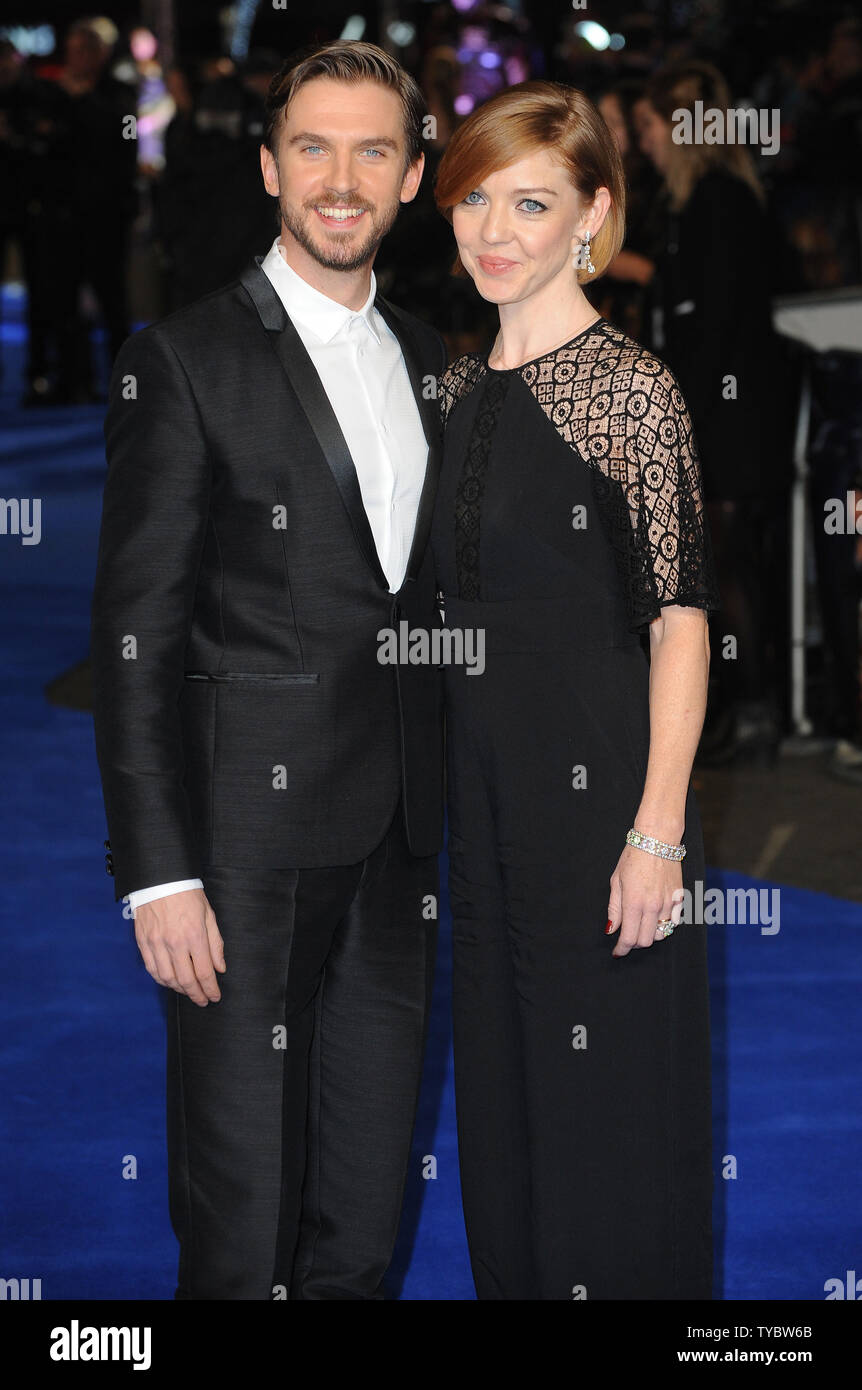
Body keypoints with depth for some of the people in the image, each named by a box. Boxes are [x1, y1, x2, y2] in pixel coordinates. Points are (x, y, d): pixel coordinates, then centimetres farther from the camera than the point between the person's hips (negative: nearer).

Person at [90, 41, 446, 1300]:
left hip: (400, 839, 6)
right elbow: (135, 632, -10)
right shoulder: (184, 361, -7)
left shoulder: (428, 361, 12)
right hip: (253, 837, -6)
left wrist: (450, 819, 13)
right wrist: (159, 870, -16)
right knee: (242, 1215, -1)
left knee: (366, 1216, 14)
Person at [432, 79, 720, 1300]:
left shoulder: (631, 385, -11)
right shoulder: (459, 388, 10)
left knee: (615, 1101, 2)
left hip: (605, 779, -7)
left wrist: (658, 827, -18)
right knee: (503, 1086, 15)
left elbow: (681, 616, -13)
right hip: (485, 786, 7)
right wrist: (449, 781, 13)